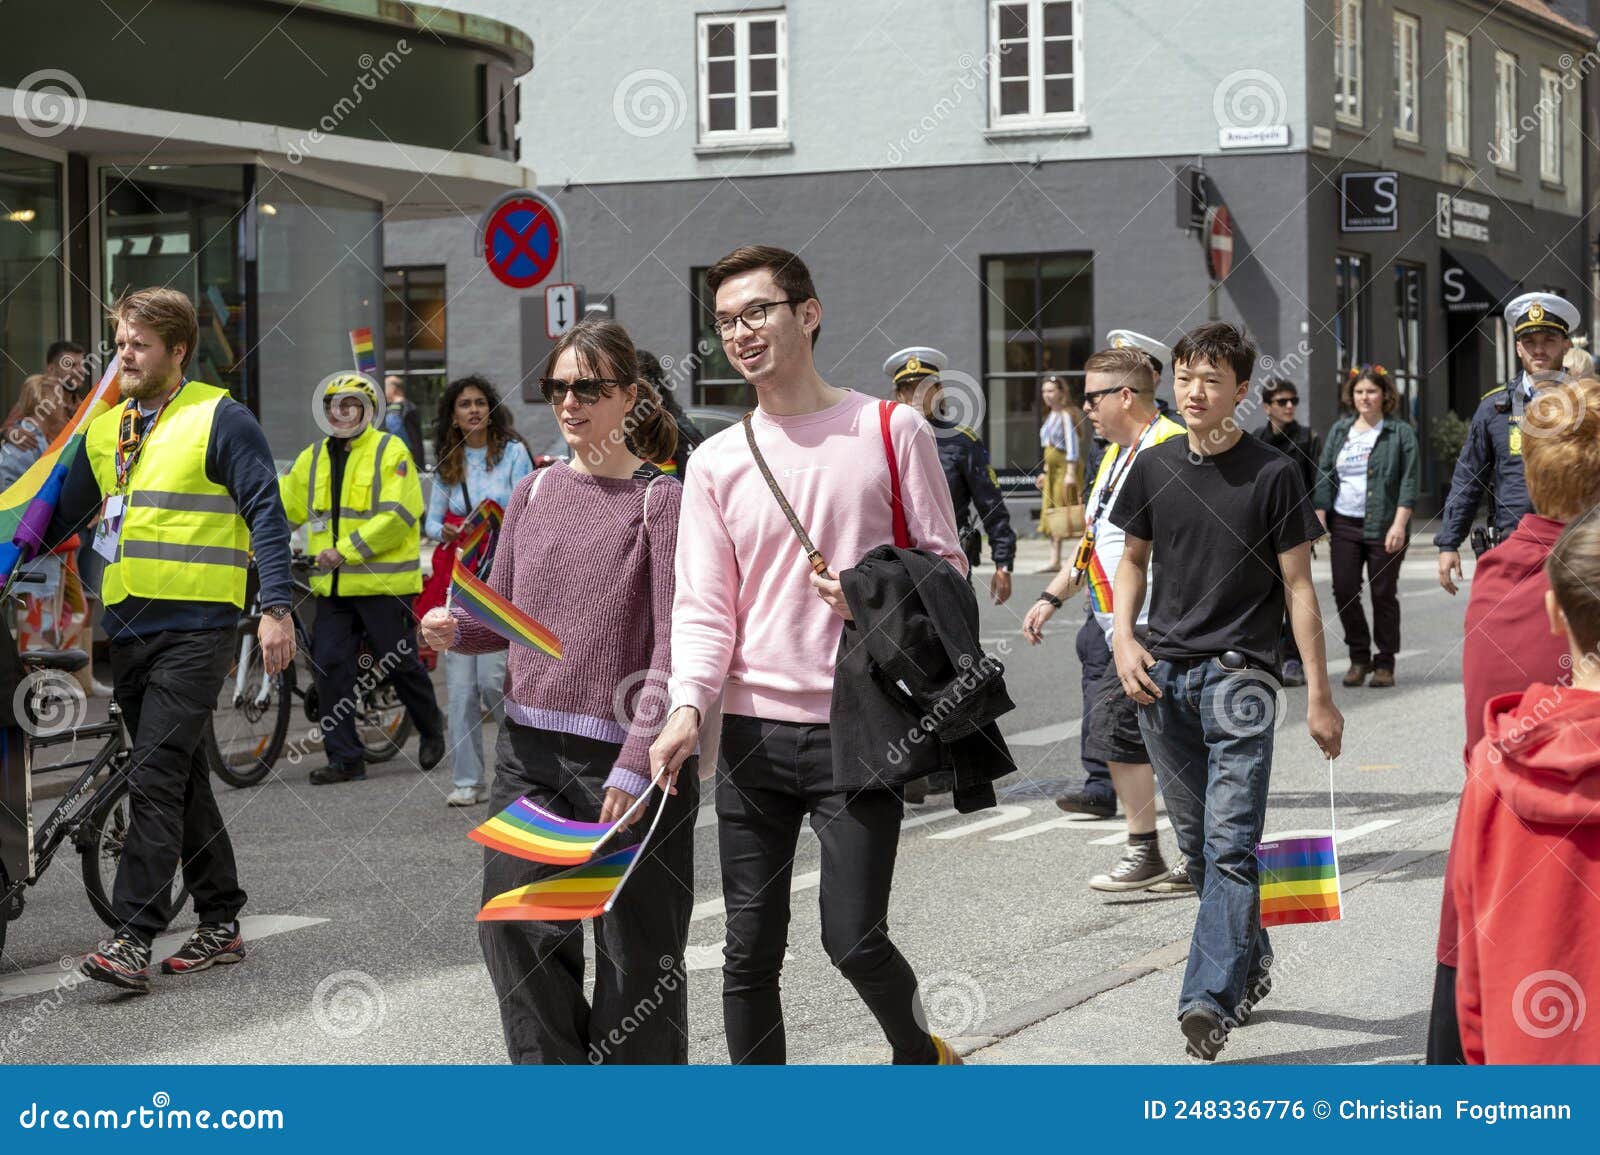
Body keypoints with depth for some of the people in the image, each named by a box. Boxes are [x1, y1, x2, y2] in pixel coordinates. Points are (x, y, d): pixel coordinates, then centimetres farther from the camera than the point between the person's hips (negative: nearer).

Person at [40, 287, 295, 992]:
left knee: (155, 778, -14)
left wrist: (276, 608, -15)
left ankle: (132, 939, -17)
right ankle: (221, 924, 20)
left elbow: (266, 514, -8)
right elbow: (60, 519, 23)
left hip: (195, 629, -7)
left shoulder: (219, 419, -4)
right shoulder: (104, 430, 15)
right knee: (181, 781, 12)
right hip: (128, 630, 7)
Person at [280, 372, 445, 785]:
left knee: (400, 663, 3)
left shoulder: (391, 452, -4)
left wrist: (347, 550, -18)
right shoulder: (313, 457, 14)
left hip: (382, 581, -5)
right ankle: (344, 758, 3)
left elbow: (397, 515, -14)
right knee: (330, 666, -2)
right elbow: (284, 508, 18)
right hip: (333, 585, 5)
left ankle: (431, 727, 29)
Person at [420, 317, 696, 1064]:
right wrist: (454, 629, -6)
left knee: (635, 946, 3)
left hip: (624, 753, -5)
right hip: (530, 748, 5)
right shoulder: (533, 495, 11)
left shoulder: (659, 500, -5)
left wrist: (635, 766, -18)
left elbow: (674, 645, -10)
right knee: (515, 928, 0)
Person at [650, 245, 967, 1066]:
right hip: (752, 733, 3)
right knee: (750, 950, 6)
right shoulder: (717, 461, 7)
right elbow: (703, 606, 1)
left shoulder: (892, 430, 1)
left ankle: (920, 1053, 24)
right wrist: (688, 706, -16)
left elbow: (947, 564, 4)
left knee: (853, 939, -5)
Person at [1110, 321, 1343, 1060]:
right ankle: (1251, 962, 30)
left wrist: (1318, 695, -4)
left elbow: (1298, 586, -2)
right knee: (1197, 844, 12)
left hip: (1240, 673, -4)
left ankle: (1210, 1000, -18)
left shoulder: (1272, 474, -4)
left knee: (1230, 844, -12)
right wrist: (1123, 637, 0)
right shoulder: (1154, 468, 6)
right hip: (1164, 675, 5)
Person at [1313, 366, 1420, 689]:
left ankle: (1384, 662, 11)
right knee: (1344, 591, 0)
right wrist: (1320, 521, 4)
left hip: (1383, 527, -4)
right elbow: (1324, 477, 12)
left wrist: (1399, 524, -14)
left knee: (1383, 594, 1)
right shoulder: (1340, 431, 12)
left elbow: (1410, 481, -6)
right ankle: (1359, 657, 16)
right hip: (1344, 525, 4)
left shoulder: (1401, 433, 0)